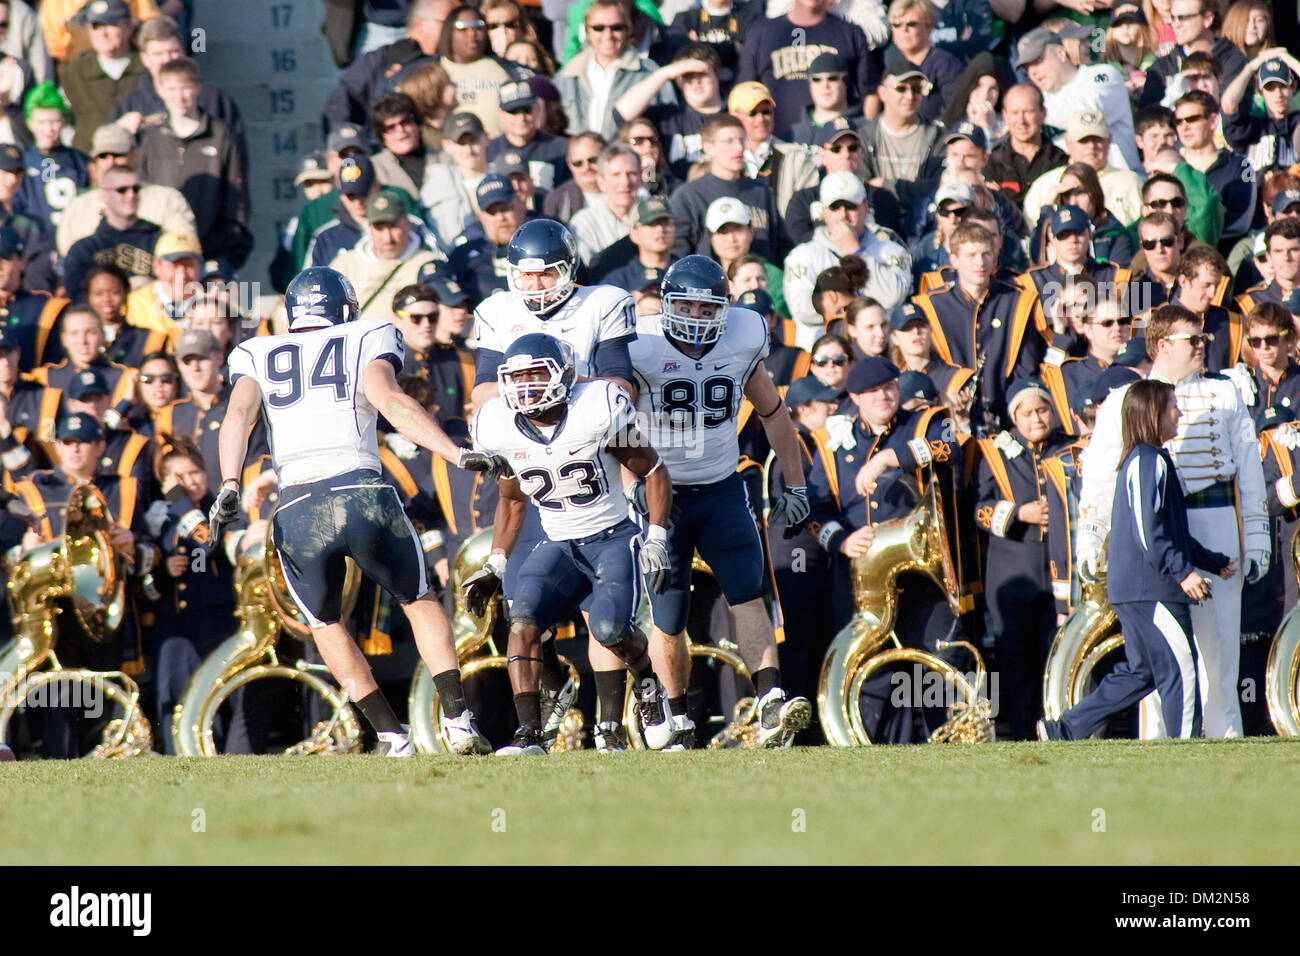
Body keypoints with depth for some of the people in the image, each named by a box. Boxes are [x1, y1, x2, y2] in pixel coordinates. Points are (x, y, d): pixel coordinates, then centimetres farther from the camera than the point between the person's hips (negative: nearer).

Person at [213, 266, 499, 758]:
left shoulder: (259, 355, 21)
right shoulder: (366, 339, 14)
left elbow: (239, 412, 2)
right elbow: (389, 399, -4)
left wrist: (230, 486, -8)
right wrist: (458, 454, -11)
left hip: (296, 509, 1)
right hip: (362, 492, -1)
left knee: (324, 623, 23)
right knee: (418, 600, 21)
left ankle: (393, 736, 16)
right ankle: (458, 719, 9)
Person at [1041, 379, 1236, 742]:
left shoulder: (1141, 460, 20)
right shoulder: (1150, 463, -13)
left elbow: (1172, 531, 27)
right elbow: (1149, 532, -21)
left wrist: (1216, 562, 27)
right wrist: (1183, 572, -24)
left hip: (1131, 590, 10)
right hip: (1152, 589, -10)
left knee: (1139, 672, 13)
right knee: (1181, 668, -7)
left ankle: (1064, 731, 14)